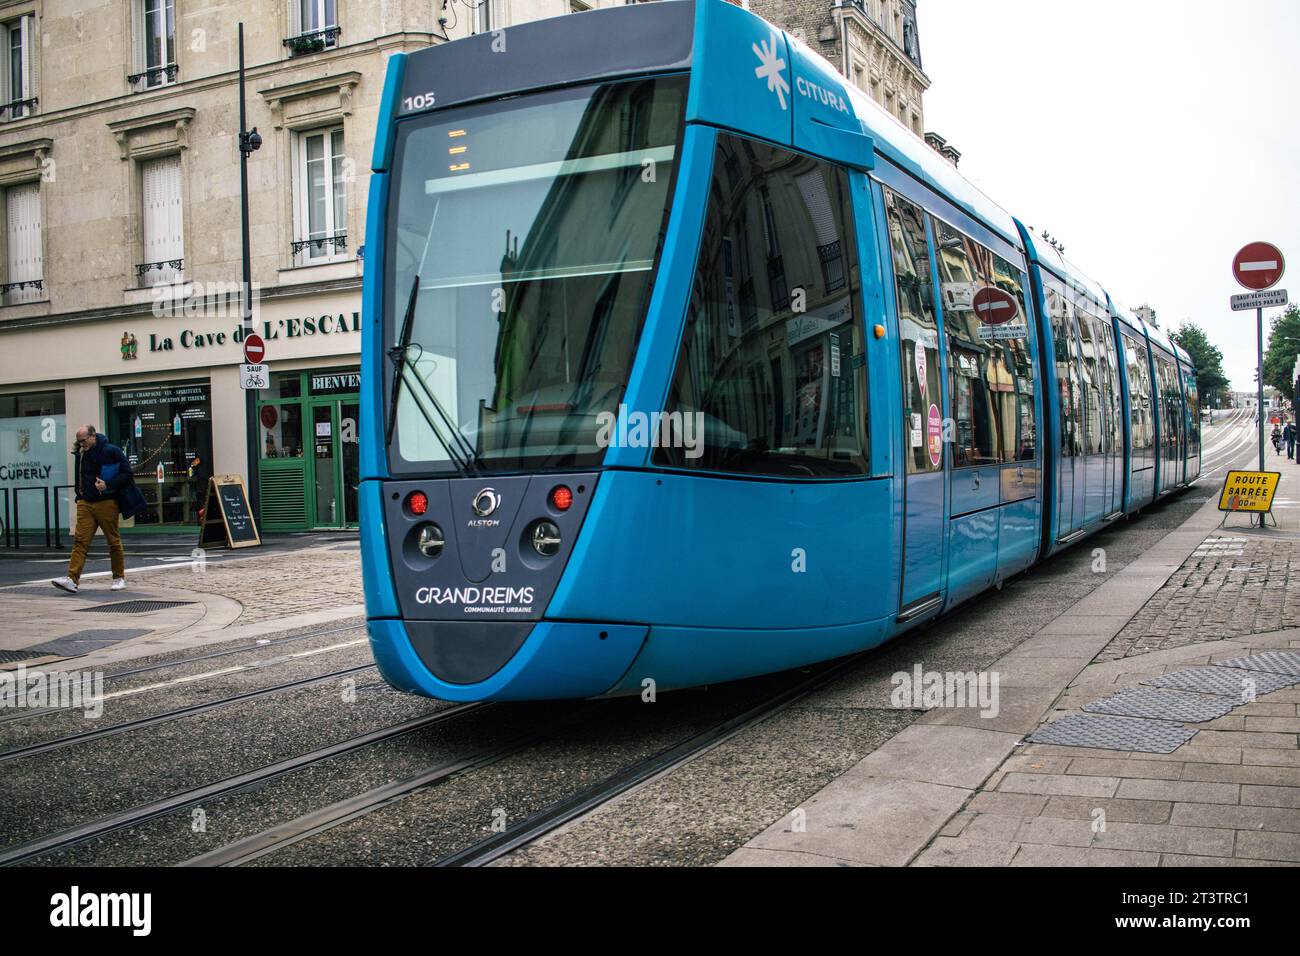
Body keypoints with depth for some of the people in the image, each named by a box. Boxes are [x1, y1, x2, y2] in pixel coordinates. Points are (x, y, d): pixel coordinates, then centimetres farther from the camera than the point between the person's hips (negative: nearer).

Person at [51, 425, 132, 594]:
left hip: (106, 503, -4)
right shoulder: (80, 454, 12)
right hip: (85, 504, 5)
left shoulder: (111, 451, -6)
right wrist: (80, 496, 13)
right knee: (80, 541, -7)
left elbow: (127, 473, -9)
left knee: (114, 542, 5)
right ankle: (72, 579, -14)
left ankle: (119, 577, 17)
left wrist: (108, 484, -19)